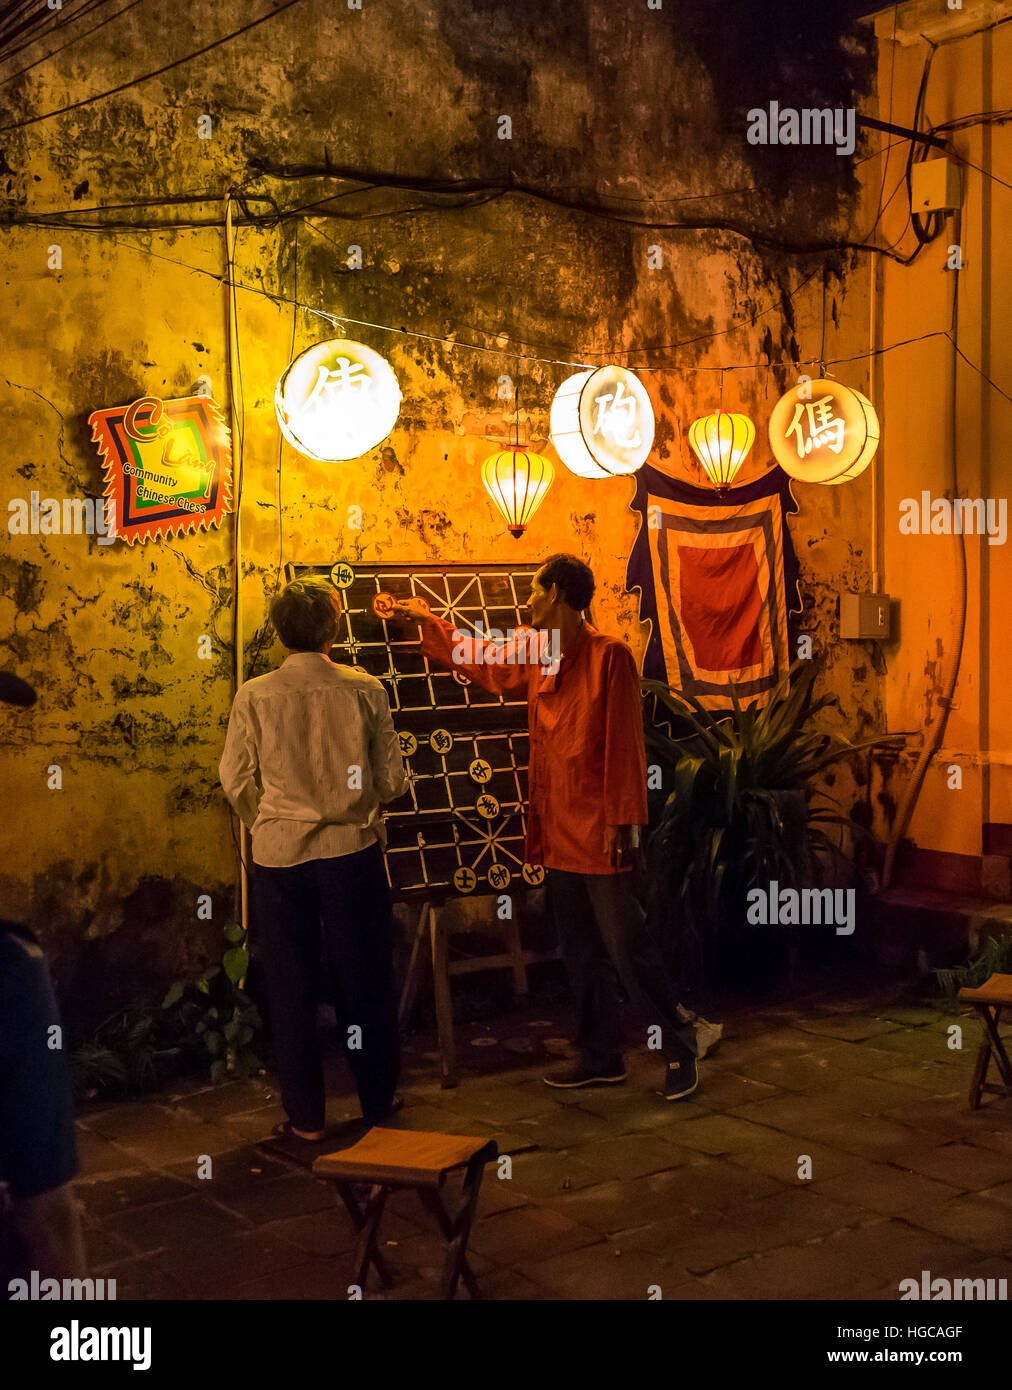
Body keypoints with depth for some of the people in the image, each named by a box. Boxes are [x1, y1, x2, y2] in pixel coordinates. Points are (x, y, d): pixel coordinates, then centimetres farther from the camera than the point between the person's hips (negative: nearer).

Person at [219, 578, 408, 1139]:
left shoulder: (254, 697, -6)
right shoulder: (364, 690, -6)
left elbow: (237, 781, 0)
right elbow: (391, 778, -1)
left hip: (280, 856, 0)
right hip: (353, 849, 0)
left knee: (290, 986, 10)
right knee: (364, 979, 14)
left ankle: (306, 1117, 17)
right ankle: (379, 1099, 26)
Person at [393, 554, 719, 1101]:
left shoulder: (609, 655, -12)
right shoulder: (533, 655, 10)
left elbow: (624, 745, -15)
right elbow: (484, 662, 29)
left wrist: (622, 823, -17)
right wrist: (430, 623, 34)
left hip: (598, 832, -8)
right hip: (557, 831, 8)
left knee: (626, 947, -4)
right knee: (580, 952, 14)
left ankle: (681, 1048, 11)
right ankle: (601, 1057, 26)